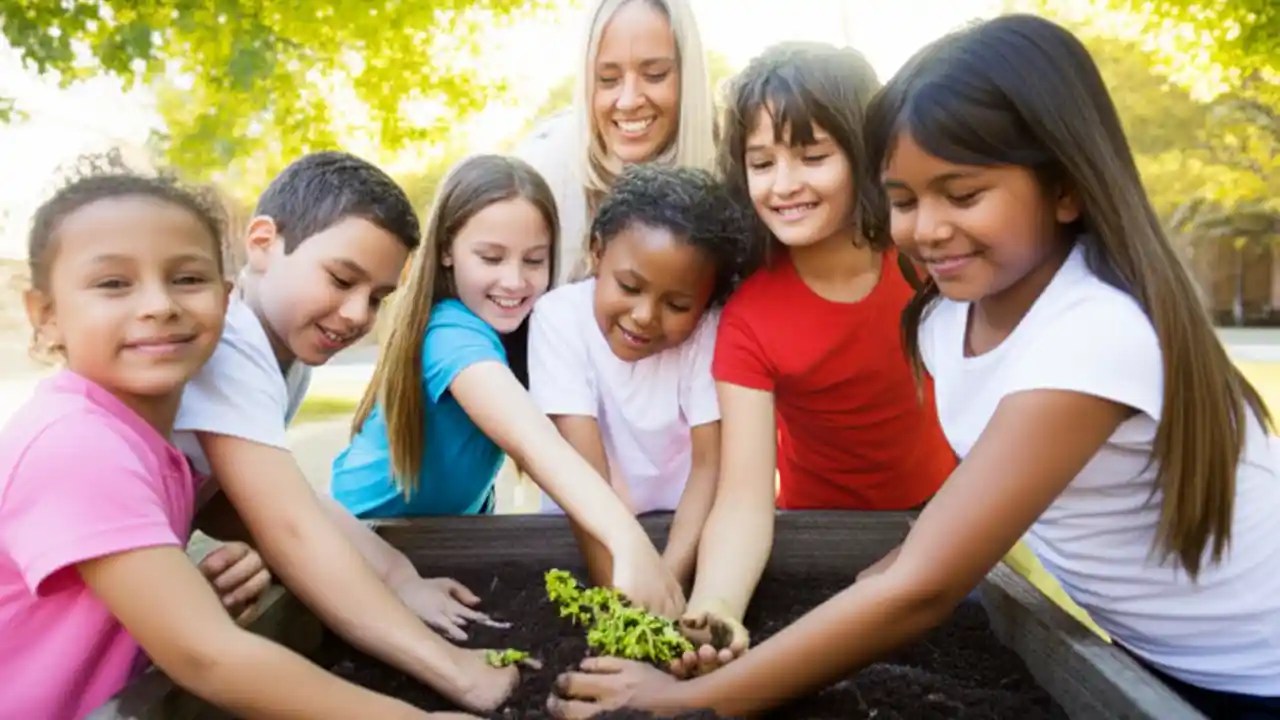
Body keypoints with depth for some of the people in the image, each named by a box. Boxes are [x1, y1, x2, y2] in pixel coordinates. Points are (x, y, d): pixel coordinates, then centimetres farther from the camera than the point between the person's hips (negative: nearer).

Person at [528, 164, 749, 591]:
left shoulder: (709, 329, -15)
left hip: (681, 523, 1)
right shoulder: (560, 318, -18)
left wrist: (666, 582, -31)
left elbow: (711, 464, -18)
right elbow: (587, 470, -24)